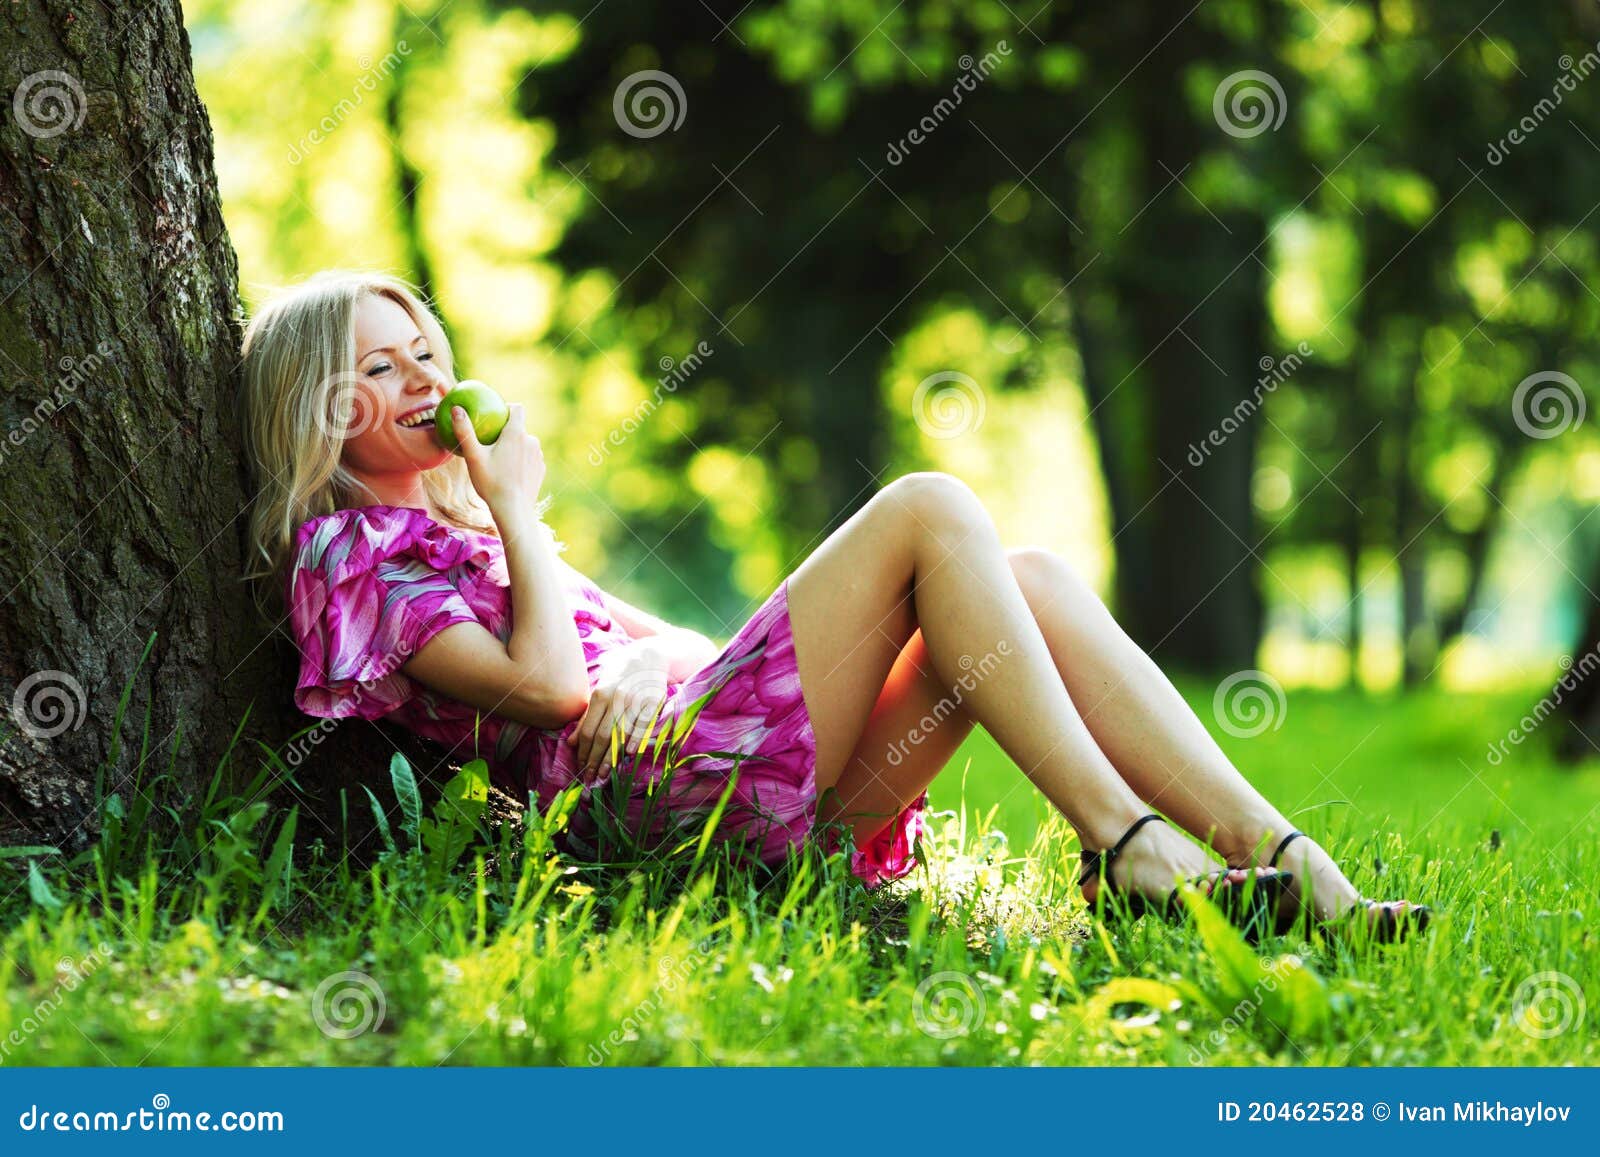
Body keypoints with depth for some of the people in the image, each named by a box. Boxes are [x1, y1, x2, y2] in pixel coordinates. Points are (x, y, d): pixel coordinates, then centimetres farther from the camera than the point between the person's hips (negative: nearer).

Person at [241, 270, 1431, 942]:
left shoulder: (460, 529, 34)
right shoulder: (347, 553, 5)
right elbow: (548, 685, -11)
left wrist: (650, 656, 5)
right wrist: (519, 509, 0)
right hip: (645, 783, -9)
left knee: (1032, 580, -10)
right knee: (928, 509, -18)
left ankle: (1282, 861, -23)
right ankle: (1122, 849, -27)